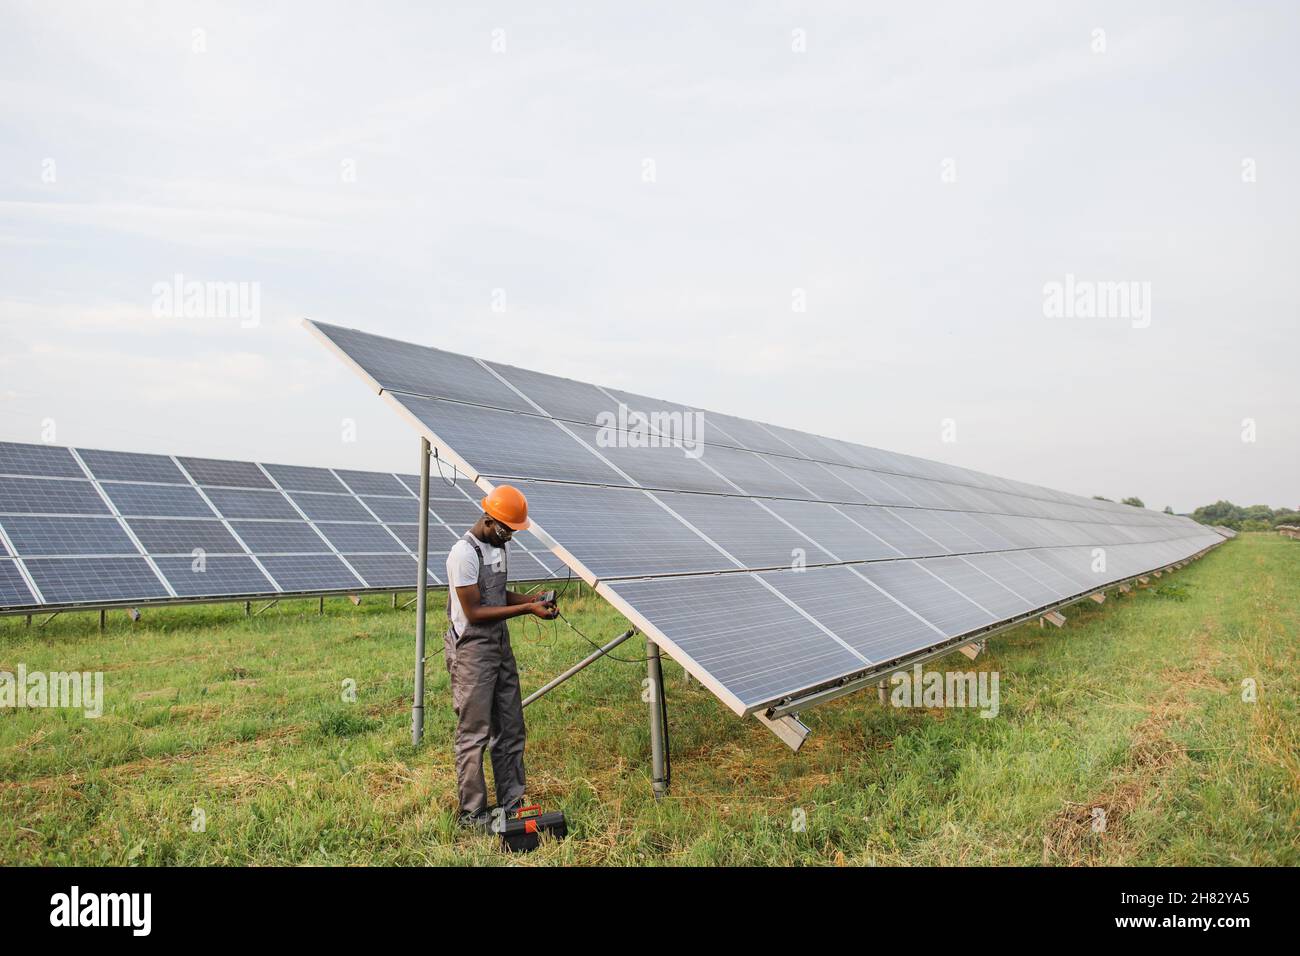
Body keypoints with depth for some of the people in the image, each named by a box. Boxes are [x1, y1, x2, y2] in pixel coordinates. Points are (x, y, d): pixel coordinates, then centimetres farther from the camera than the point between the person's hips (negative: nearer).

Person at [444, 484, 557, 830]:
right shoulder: (464, 554, -19)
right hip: (472, 650, -9)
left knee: (510, 730, 13)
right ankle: (472, 813, 11)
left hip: (500, 646, 9)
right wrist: (527, 609, -19)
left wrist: (534, 599, 1)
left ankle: (511, 804, 23)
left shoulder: (498, 547, 10)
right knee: (474, 735, 0)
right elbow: (473, 612, -19)